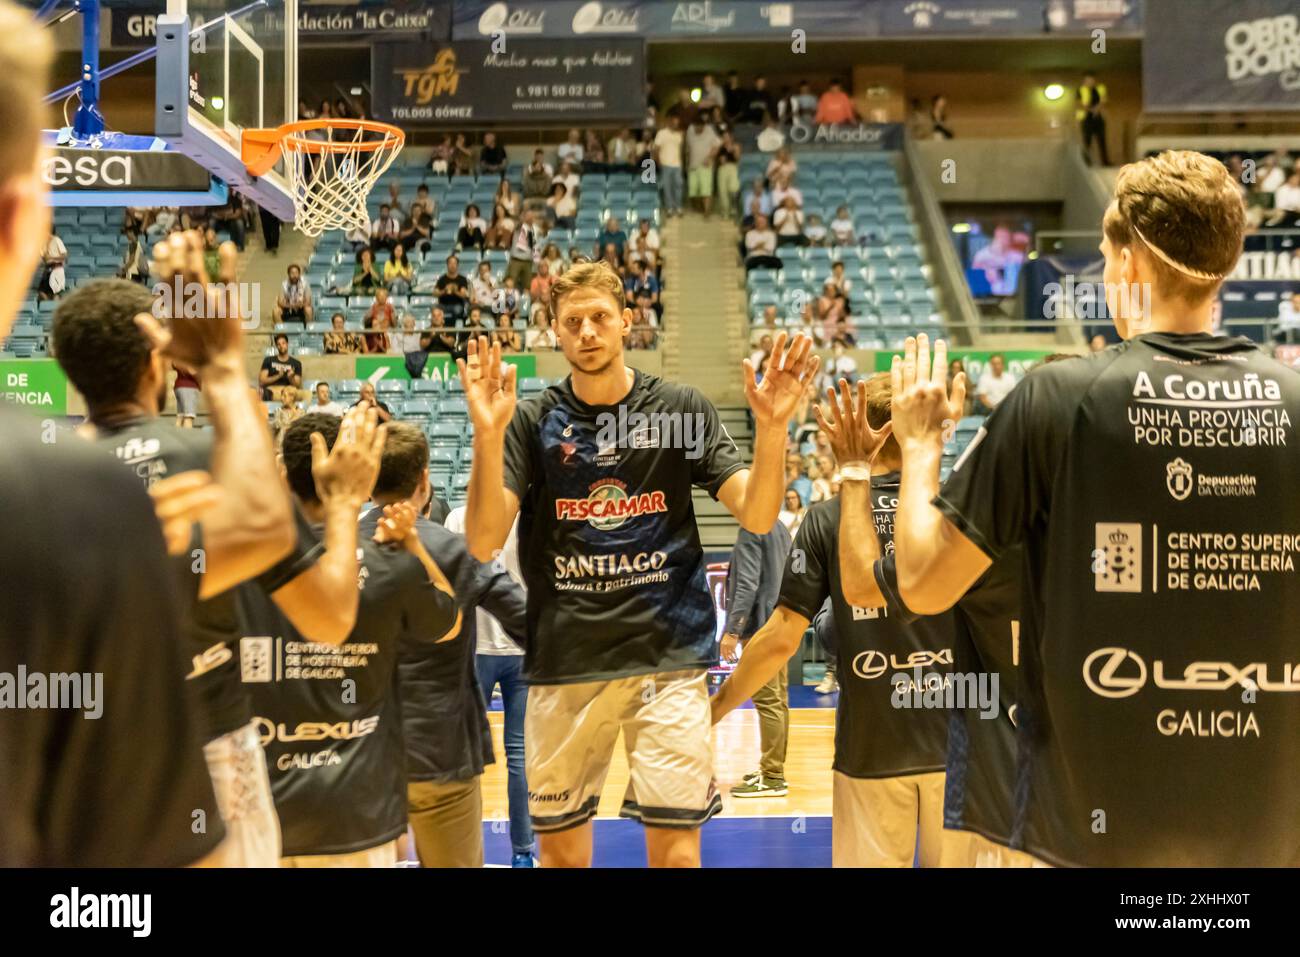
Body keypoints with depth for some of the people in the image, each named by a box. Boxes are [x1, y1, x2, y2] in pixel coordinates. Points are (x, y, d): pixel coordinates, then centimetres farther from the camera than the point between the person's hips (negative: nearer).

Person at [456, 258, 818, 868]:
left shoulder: (682, 409, 2)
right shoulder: (533, 421, 1)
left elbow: (757, 516, -4)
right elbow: (484, 542, -8)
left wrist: (771, 427, -21)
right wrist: (487, 435, -23)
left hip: (669, 656, -1)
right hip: (563, 662, 1)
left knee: (676, 849, -2)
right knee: (560, 849, 11)